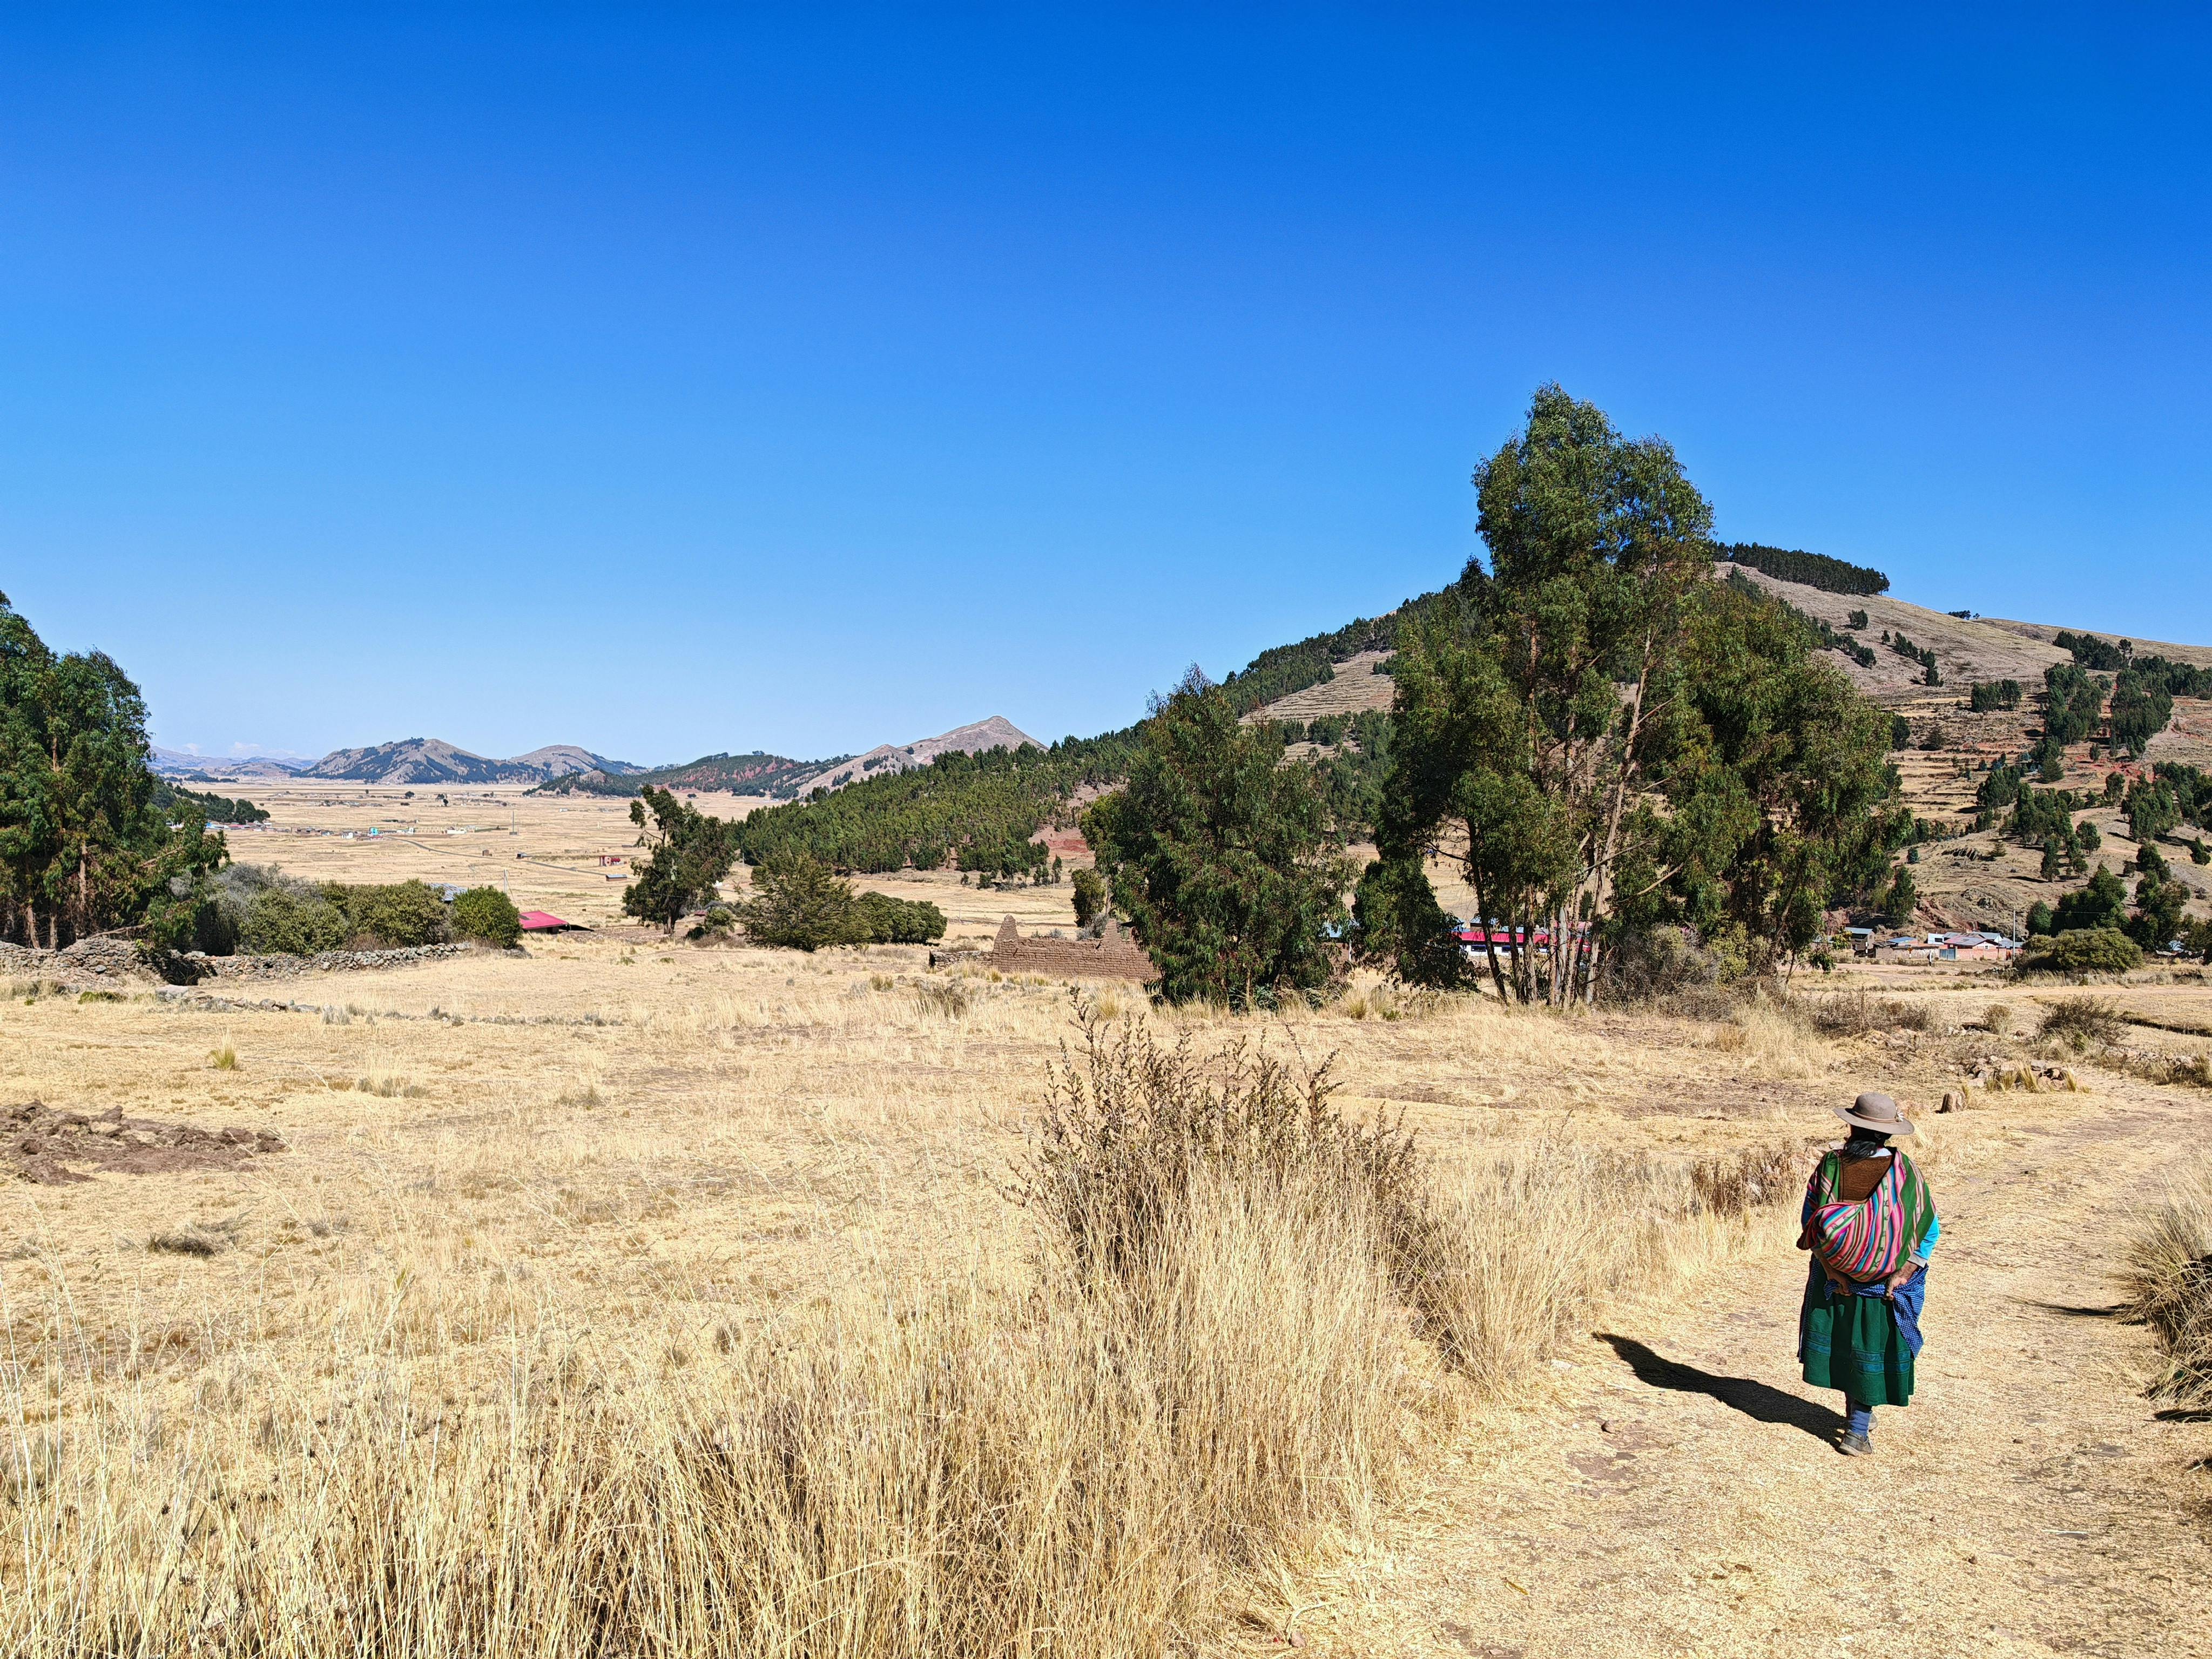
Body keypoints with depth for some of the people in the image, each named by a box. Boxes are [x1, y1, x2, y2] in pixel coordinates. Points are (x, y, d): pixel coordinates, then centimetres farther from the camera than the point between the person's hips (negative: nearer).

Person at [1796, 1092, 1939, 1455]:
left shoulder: (1831, 1165, -12)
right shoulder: (1903, 1170, -13)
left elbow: (1811, 1221, -11)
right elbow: (1930, 1228, -9)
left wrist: (1832, 1269, -8)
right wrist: (1902, 1273, -7)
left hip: (1837, 1275, 1)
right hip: (1885, 1278, -1)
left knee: (1841, 1342, 20)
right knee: (1873, 1350, 10)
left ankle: (1856, 1414, 34)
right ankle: (1857, 1431, 8)